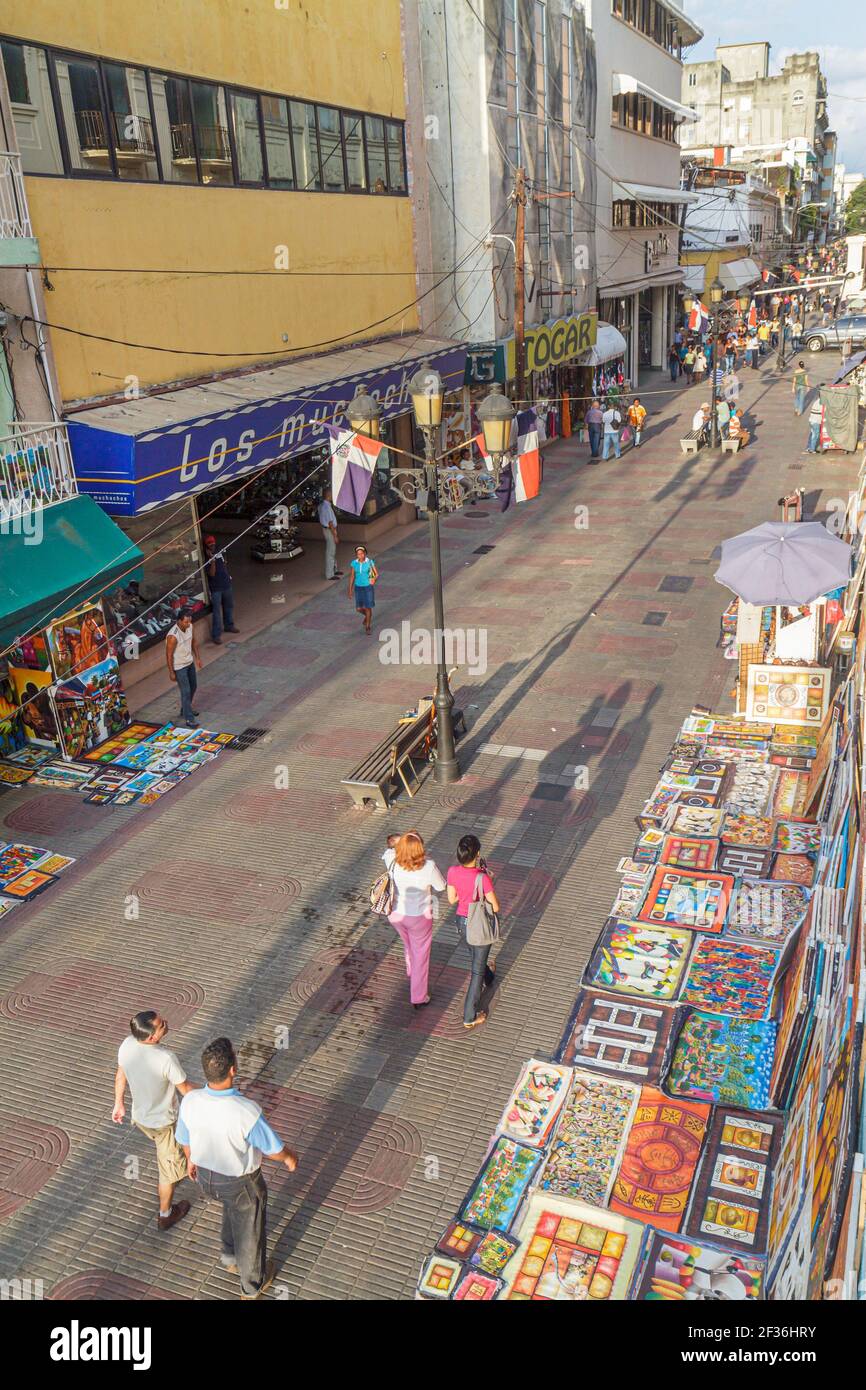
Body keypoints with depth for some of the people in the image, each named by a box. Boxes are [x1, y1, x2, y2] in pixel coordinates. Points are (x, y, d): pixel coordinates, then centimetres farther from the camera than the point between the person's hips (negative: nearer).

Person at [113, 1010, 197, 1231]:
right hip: (163, 1122, -6)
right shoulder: (166, 1059, -38)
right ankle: (165, 1215, 39)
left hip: (139, 1116, 6)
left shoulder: (127, 1045, -20)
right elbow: (185, 1089, -21)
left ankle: (166, 1179, 61)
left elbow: (120, 1076, -1)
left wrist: (119, 1103, 16)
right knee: (169, 1166, 19)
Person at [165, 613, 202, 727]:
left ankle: (185, 710, 42)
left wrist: (197, 658, 12)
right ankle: (189, 719, 5)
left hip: (190, 662, 8)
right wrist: (171, 672, -16)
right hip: (179, 667, -8)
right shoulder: (173, 636, -31)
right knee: (186, 691, -4)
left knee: (193, 687, 21)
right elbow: (169, 655, -22)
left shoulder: (190, 627, -9)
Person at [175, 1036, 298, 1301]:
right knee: (249, 1232, 25)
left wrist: (191, 1159, 18)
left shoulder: (190, 1102, -27)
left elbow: (185, 1140, -5)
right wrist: (289, 1158, 1)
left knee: (234, 1206, 38)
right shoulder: (248, 1112, -40)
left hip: (205, 1177, 4)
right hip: (240, 1182, -4)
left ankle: (230, 1257, 56)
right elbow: (274, 1149, -22)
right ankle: (252, 1286, 51)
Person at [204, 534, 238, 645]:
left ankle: (229, 626, 42)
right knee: (217, 611, -7)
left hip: (226, 584, 7)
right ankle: (216, 635, -4)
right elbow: (211, 573, -23)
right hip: (215, 588, -7)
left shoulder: (219, 552, 3)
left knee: (229, 606, 22)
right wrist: (212, 560, -31)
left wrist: (228, 575, 18)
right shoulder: (205, 558, -16)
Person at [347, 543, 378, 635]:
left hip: (368, 587, -3)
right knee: (359, 608, 8)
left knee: (368, 607, 1)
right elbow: (352, 576, 2)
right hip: (358, 587, 3)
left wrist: (374, 580, -27)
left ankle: (367, 627, 19)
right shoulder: (354, 563, -6)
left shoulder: (370, 562, -14)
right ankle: (368, 616, 42)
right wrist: (350, 590, 4)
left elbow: (377, 574, -6)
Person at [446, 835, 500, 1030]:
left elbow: (452, 899, -3)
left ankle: (488, 978, 65)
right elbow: (496, 907, -21)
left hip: (462, 921, 5)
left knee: (475, 956, 34)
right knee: (477, 969, 12)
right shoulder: (483, 878, -32)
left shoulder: (452, 872, -17)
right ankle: (470, 1017, 22)